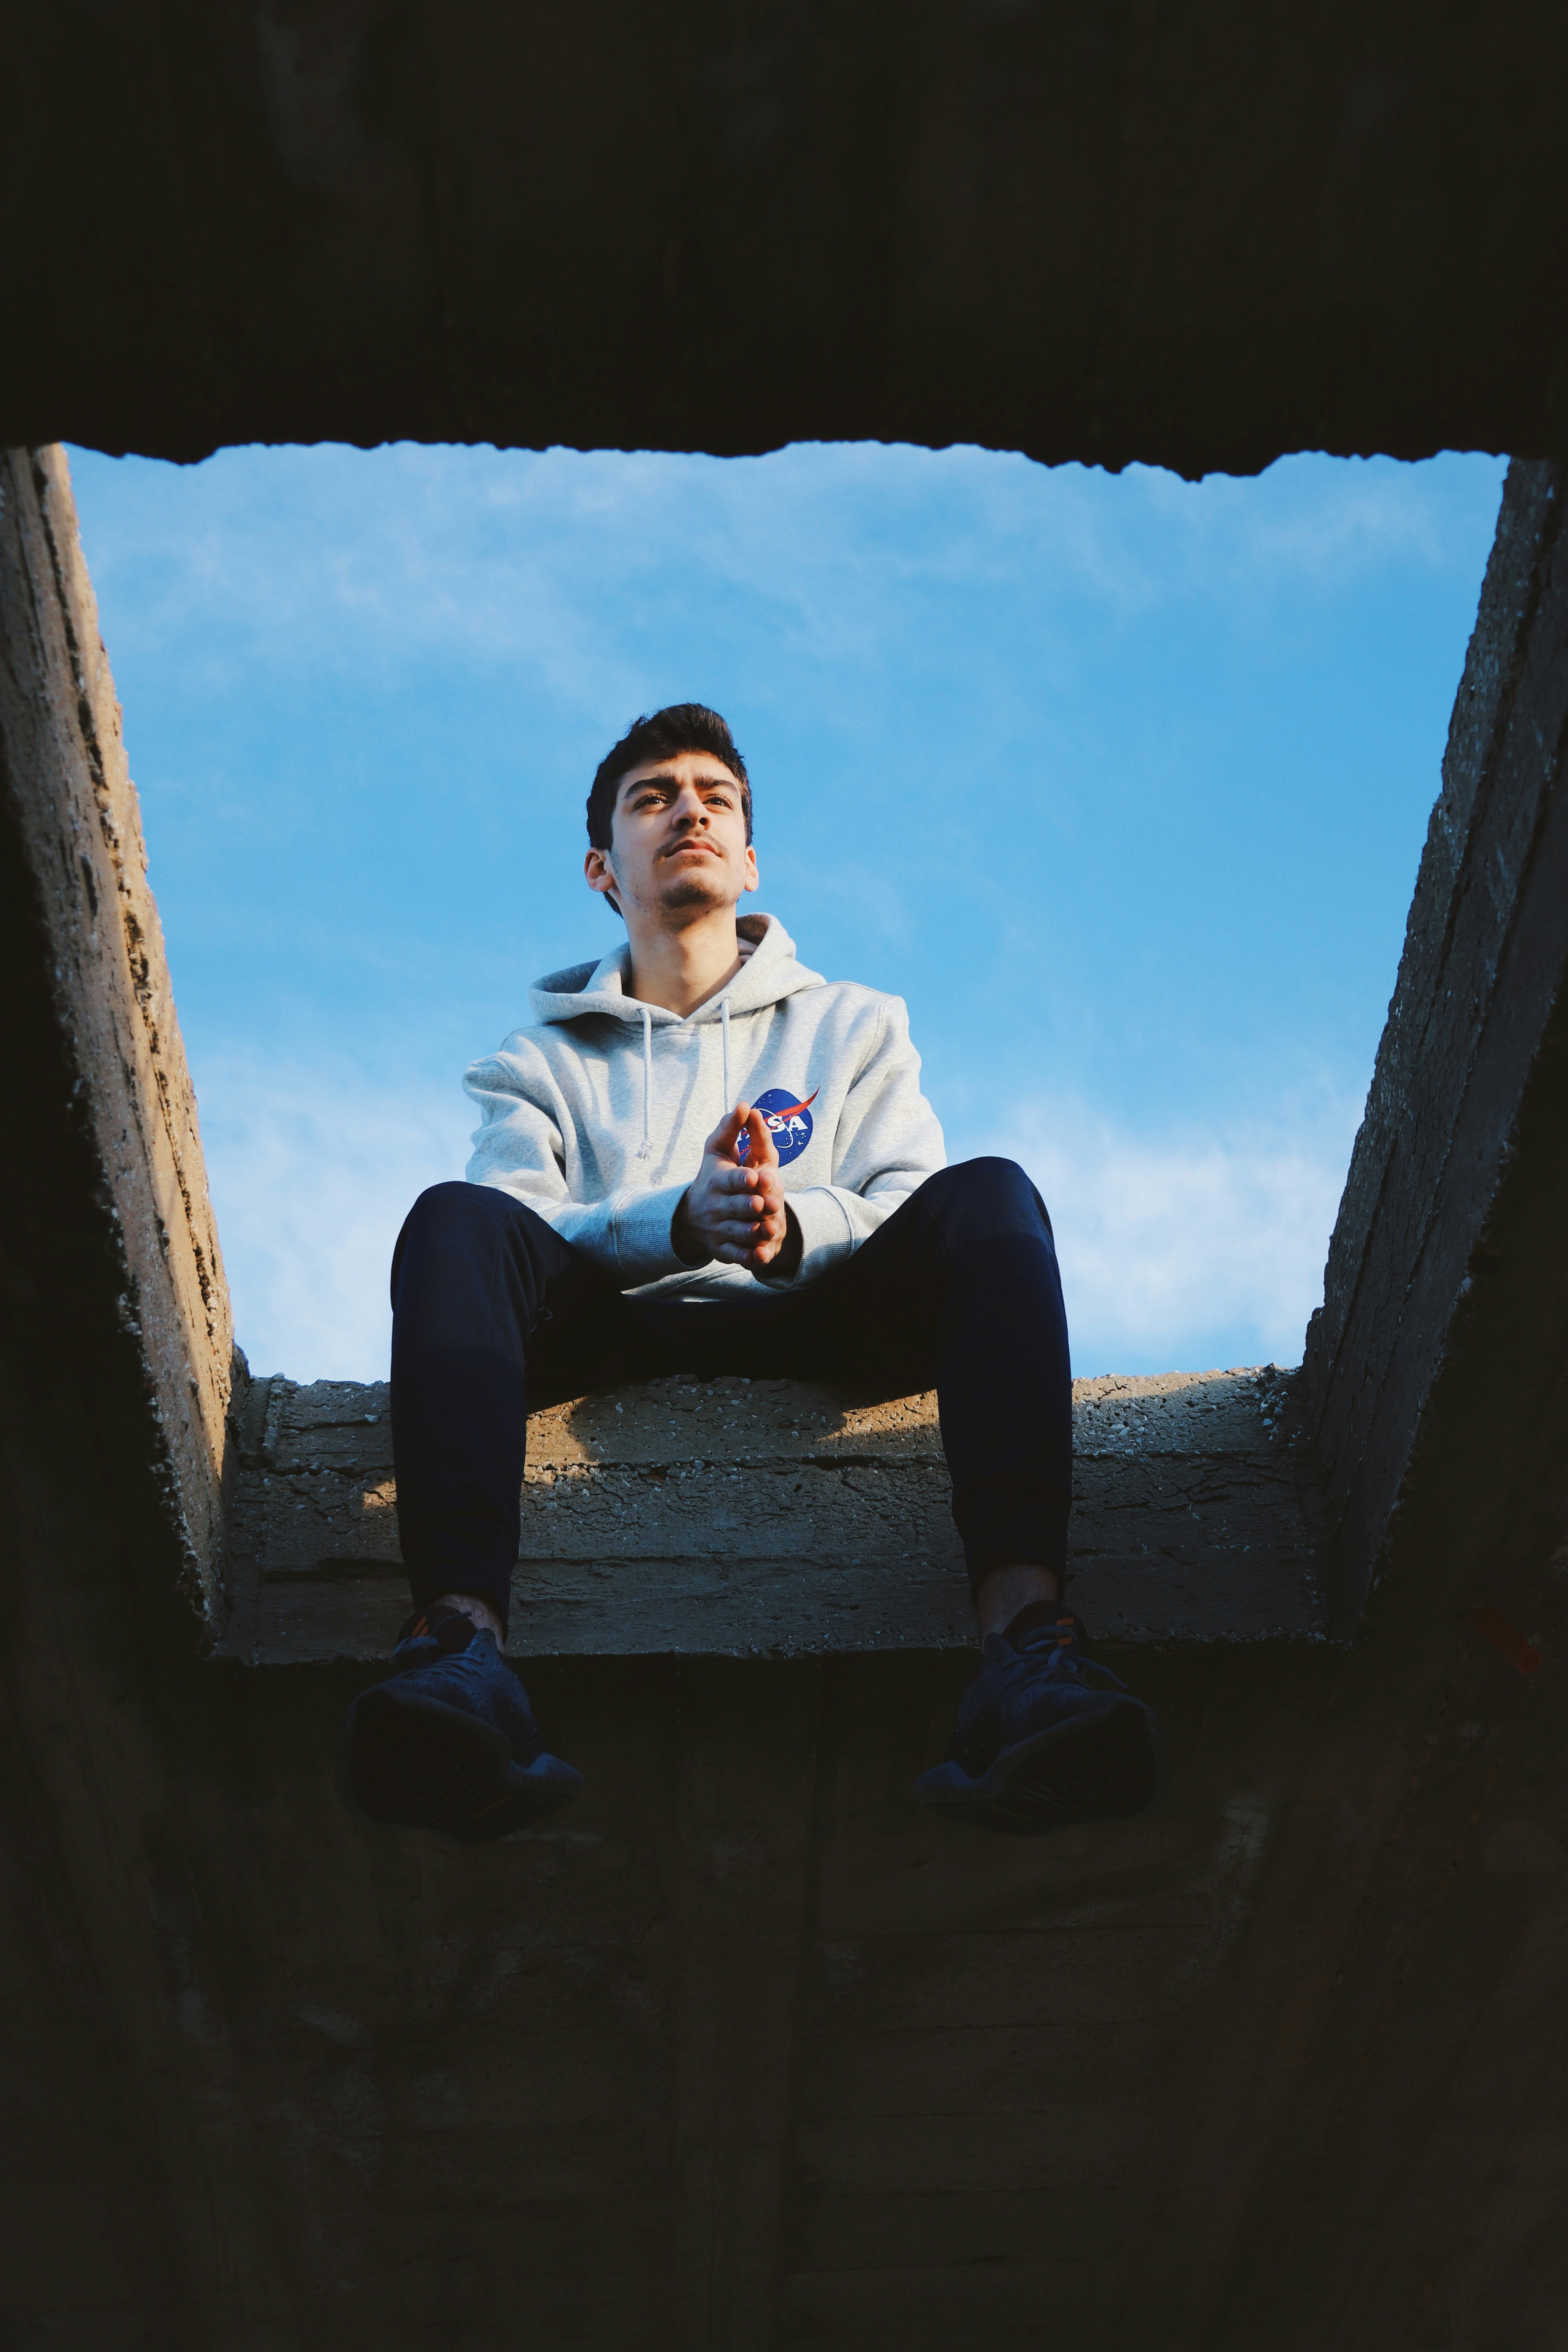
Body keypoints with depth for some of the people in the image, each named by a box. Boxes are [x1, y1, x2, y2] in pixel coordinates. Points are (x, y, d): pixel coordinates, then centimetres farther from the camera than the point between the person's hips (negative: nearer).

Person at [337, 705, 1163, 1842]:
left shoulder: (852, 1026, 29)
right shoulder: (546, 1057, 27)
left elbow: (912, 1209, 10)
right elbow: (515, 1225, 5)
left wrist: (795, 1227, -16)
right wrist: (681, 1222, -18)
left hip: (809, 1325, 0)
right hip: (611, 1334, 0)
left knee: (987, 1194, -28)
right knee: (454, 1218, -29)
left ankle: (1024, 1629, -50)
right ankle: (462, 1636, -52)